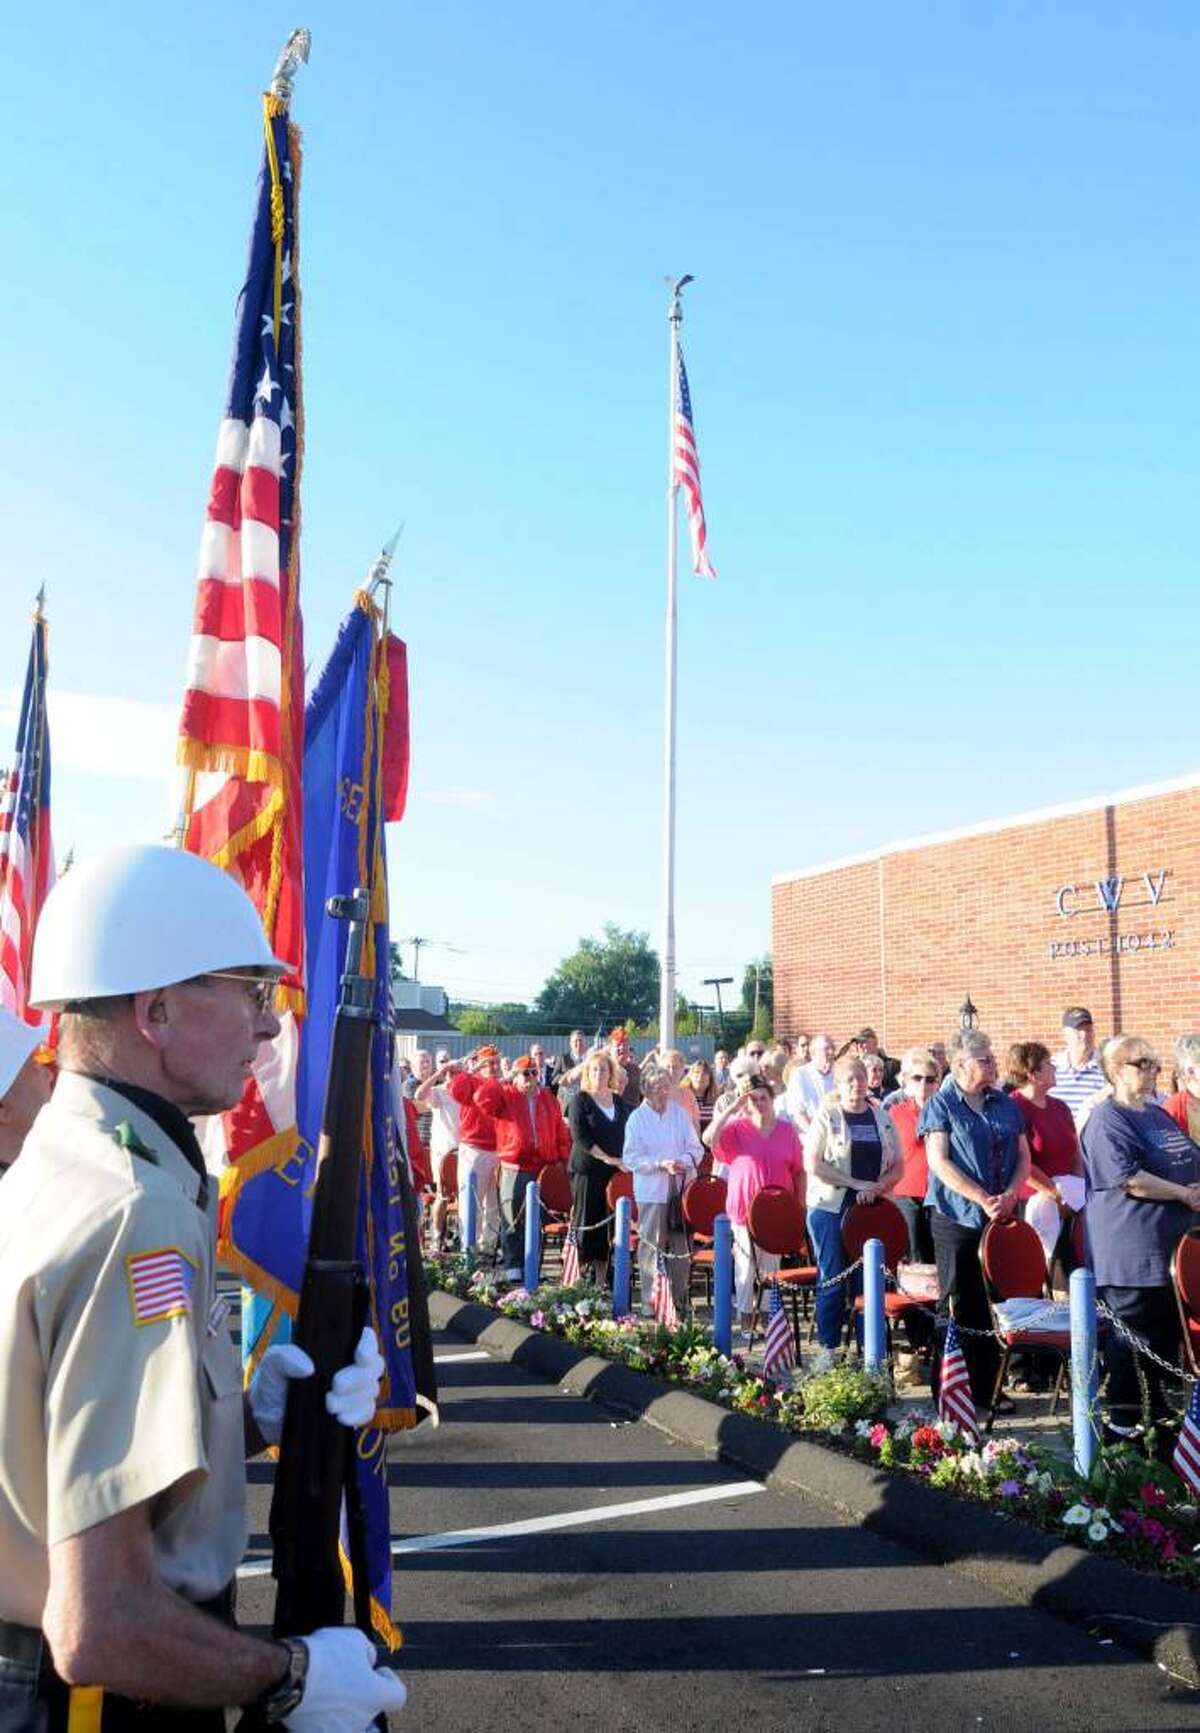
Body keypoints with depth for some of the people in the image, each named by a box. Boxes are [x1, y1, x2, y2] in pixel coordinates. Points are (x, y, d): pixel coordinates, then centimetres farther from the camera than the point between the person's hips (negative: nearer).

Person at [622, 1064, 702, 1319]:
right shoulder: (637, 1118, -1)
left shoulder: (680, 1114, 5)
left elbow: (696, 1149, 6)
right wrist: (661, 1164, -17)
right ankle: (650, 1302, 9)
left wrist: (684, 1161, -15)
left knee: (680, 1246, 7)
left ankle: (679, 1299, 19)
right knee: (651, 1246, 0)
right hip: (651, 1190, -2)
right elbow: (631, 1158, -5)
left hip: (681, 1189, 3)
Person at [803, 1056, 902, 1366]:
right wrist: (859, 1184, -13)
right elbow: (812, 1164, -10)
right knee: (832, 1280, 2)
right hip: (831, 1208, -3)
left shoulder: (882, 1119, 9)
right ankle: (828, 1348, 13)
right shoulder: (826, 1116, -2)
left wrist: (877, 1188, -11)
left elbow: (897, 1166, 9)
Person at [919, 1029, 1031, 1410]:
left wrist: (1009, 1195, -8)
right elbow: (939, 1161, -12)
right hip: (957, 1218, -4)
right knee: (956, 1306, 1)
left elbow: (1023, 1157, 10)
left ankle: (988, 1387, 20)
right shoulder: (941, 1105, -4)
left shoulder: (1006, 1105, 11)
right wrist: (983, 1200, -18)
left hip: (1001, 1218, 5)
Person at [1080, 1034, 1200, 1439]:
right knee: (1132, 1338, -1)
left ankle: (1156, 1411, 28)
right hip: (1131, 1250, -9)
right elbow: (1129, 1178, -22)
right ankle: (1124, 1421, 10)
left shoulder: (1159, 1115, 16)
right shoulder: (1107, 1119, -14)